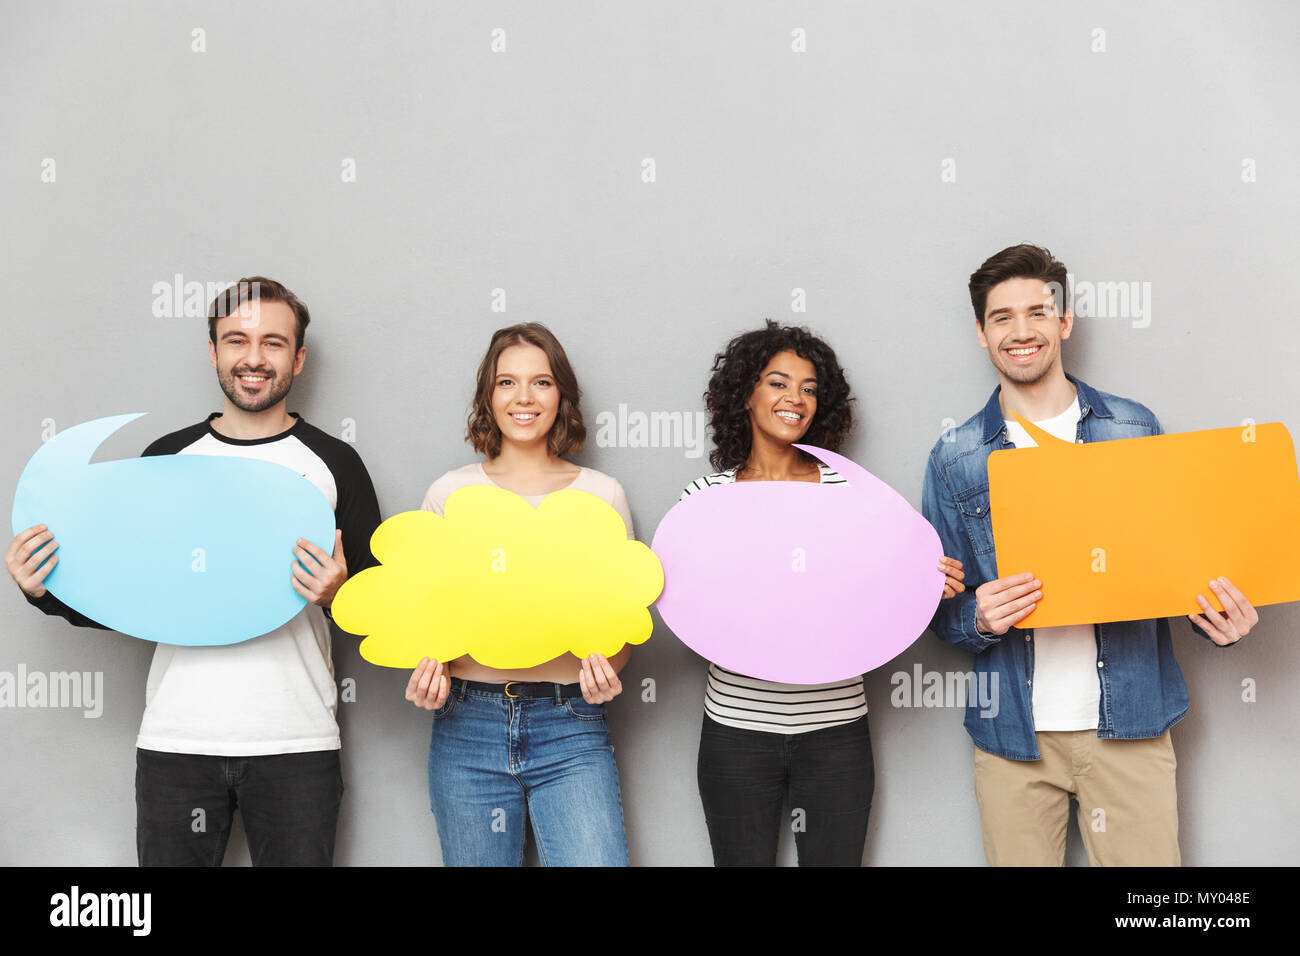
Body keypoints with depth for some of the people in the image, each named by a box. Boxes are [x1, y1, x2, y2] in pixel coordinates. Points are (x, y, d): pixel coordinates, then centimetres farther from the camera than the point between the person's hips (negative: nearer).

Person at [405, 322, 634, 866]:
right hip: (467, 724, 1)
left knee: (594, 859, -13)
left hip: (571, 724, -1)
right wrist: (430, 666, -8)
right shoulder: (450, 493, 8)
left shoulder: (602, 494, 7)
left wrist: (605, 667, -11)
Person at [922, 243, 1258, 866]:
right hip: (1013, 733, 0)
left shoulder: (1135, 429, 5)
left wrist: (1219, 618, -9)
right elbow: (940, 608, 5)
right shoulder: (955, 459, 3)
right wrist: (978, 618, -17)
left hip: (1130, 722, 0)